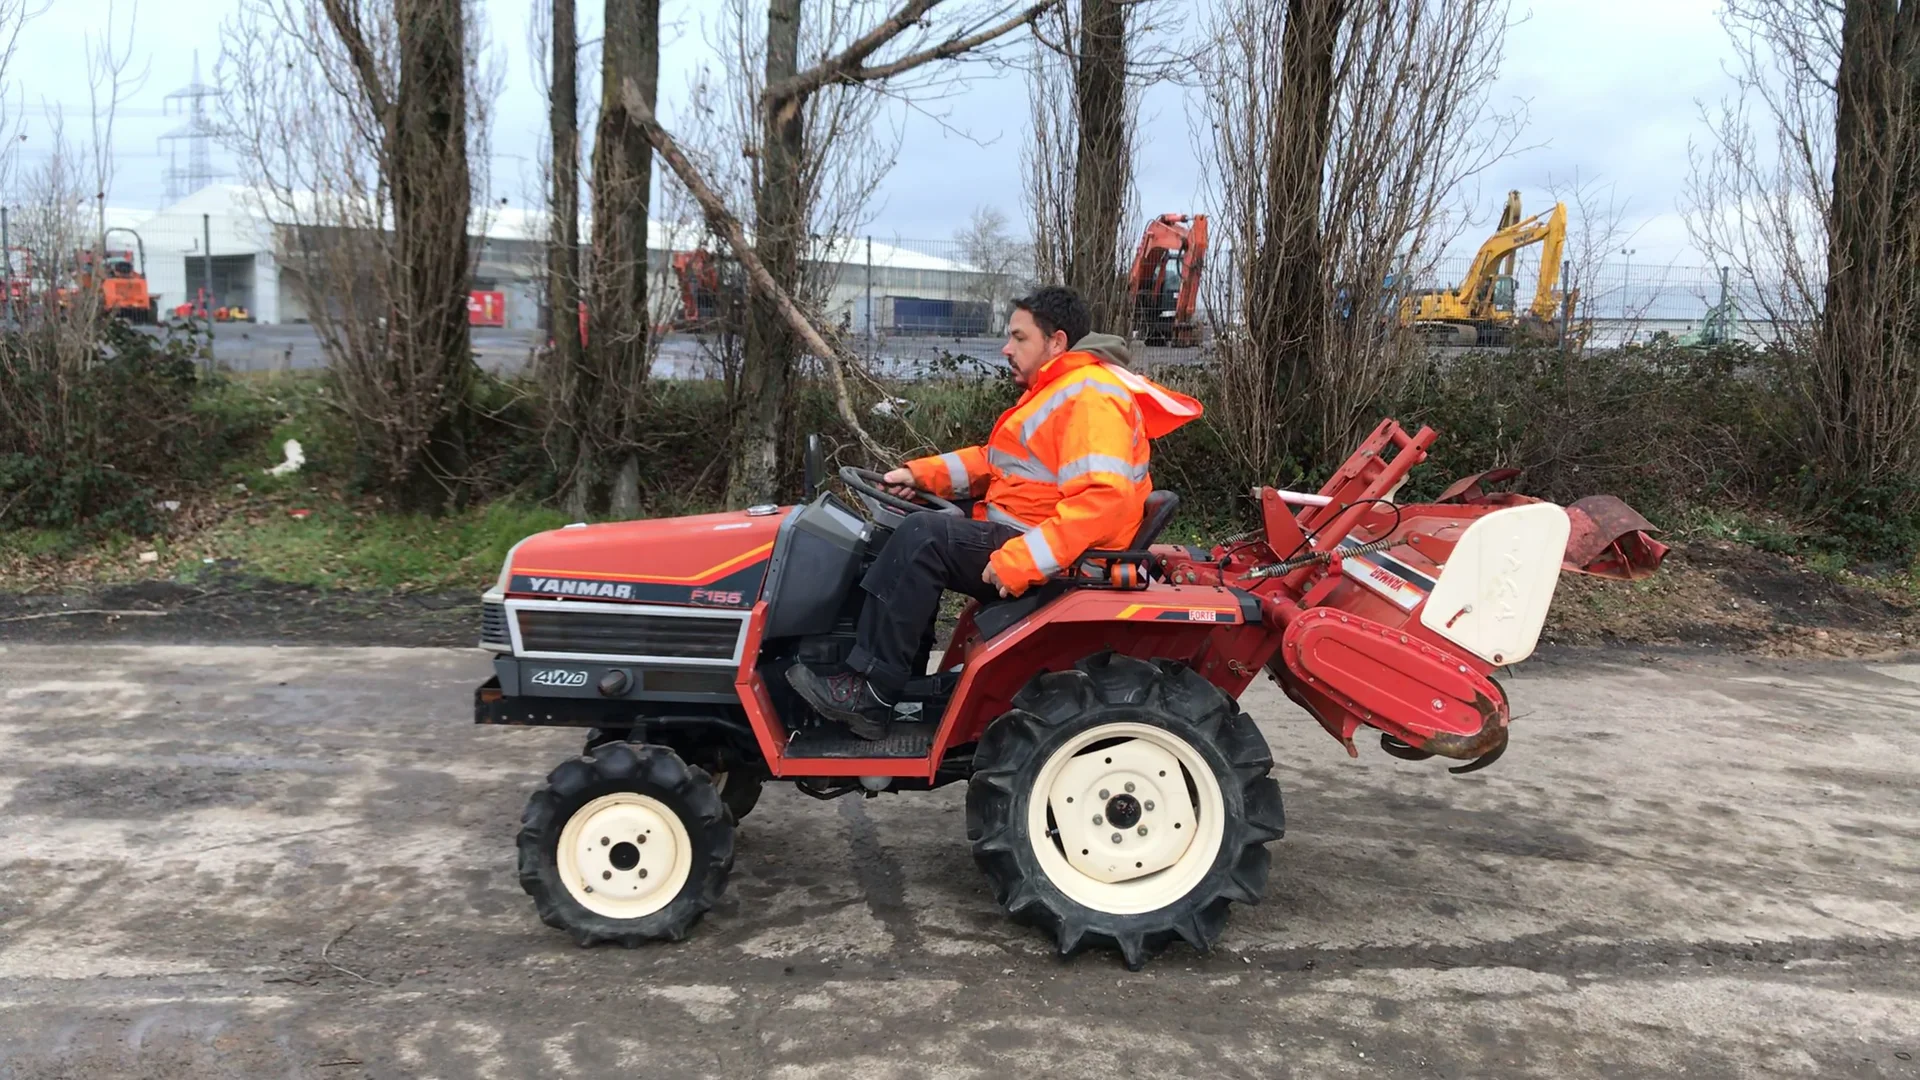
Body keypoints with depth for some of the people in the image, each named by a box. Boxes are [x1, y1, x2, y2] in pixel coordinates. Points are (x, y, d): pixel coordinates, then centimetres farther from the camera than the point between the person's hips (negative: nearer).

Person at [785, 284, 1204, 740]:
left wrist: (1021, 560, -33)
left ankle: (869, 696, -21)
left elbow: (1102, 499, -29)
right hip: (1020, 541, 12)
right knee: (922, 533, 10)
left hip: (1053, 561, -11)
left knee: (923, 536, -23)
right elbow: (994, 461, 23)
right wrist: (920, 473, 9)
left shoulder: (1090, 398, -16)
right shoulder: (1055, 391, 20)